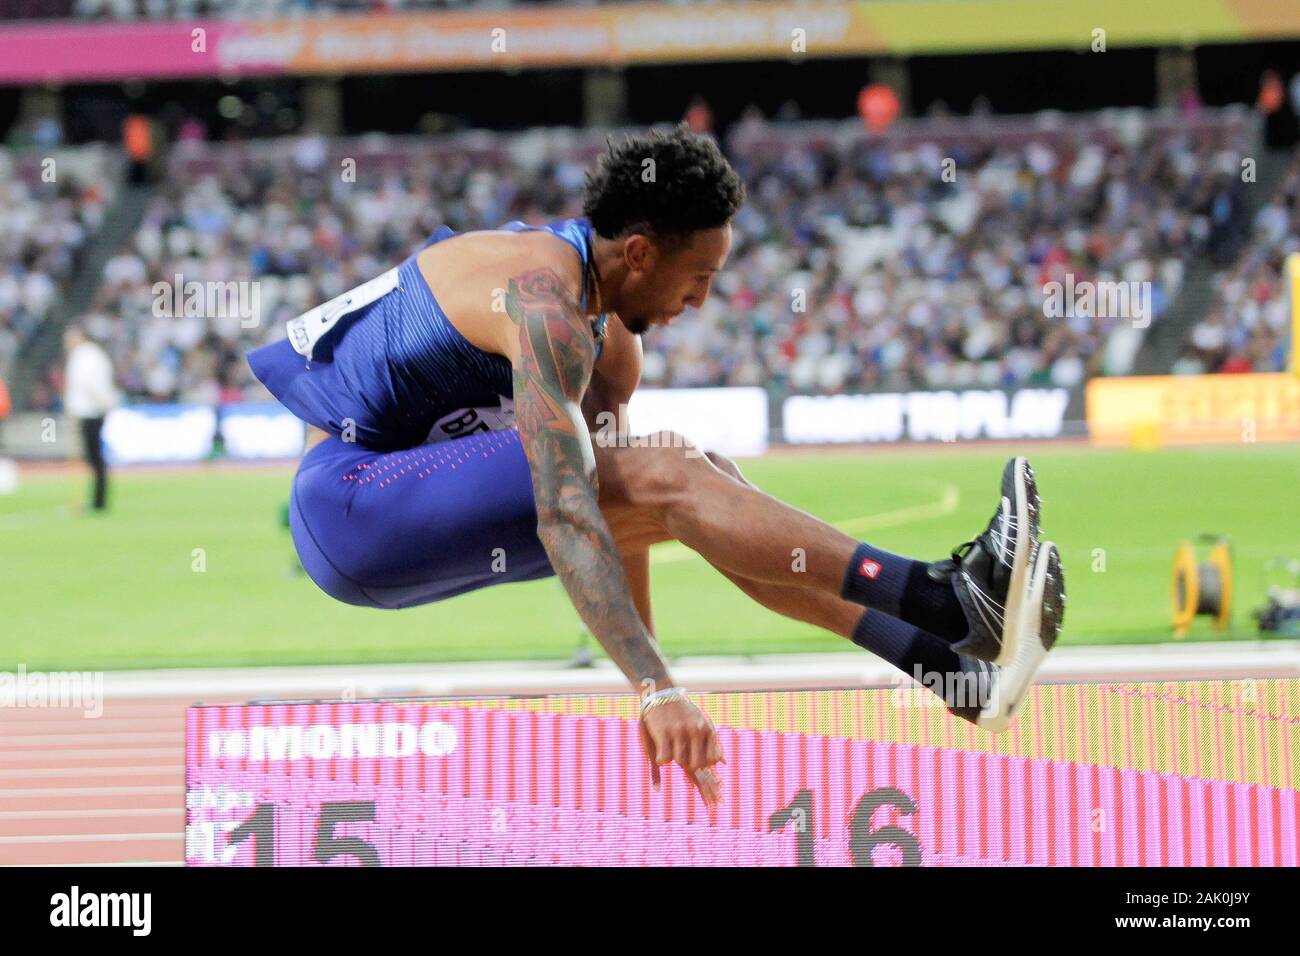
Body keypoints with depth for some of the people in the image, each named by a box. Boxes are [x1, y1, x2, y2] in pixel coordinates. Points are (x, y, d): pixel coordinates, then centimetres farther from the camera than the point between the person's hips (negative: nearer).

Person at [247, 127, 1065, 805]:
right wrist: (656, 692, -40)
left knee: (703, 483, -3)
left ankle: (950, 667, -7)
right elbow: (565, 519, -33)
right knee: (667, 477, -24)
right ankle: (948, 597, -26)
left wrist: (654, 693, 13)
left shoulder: (613, 344, 8)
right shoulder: (545, 307, -24)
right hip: (347, 500, -9)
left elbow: (619, 512, 14)